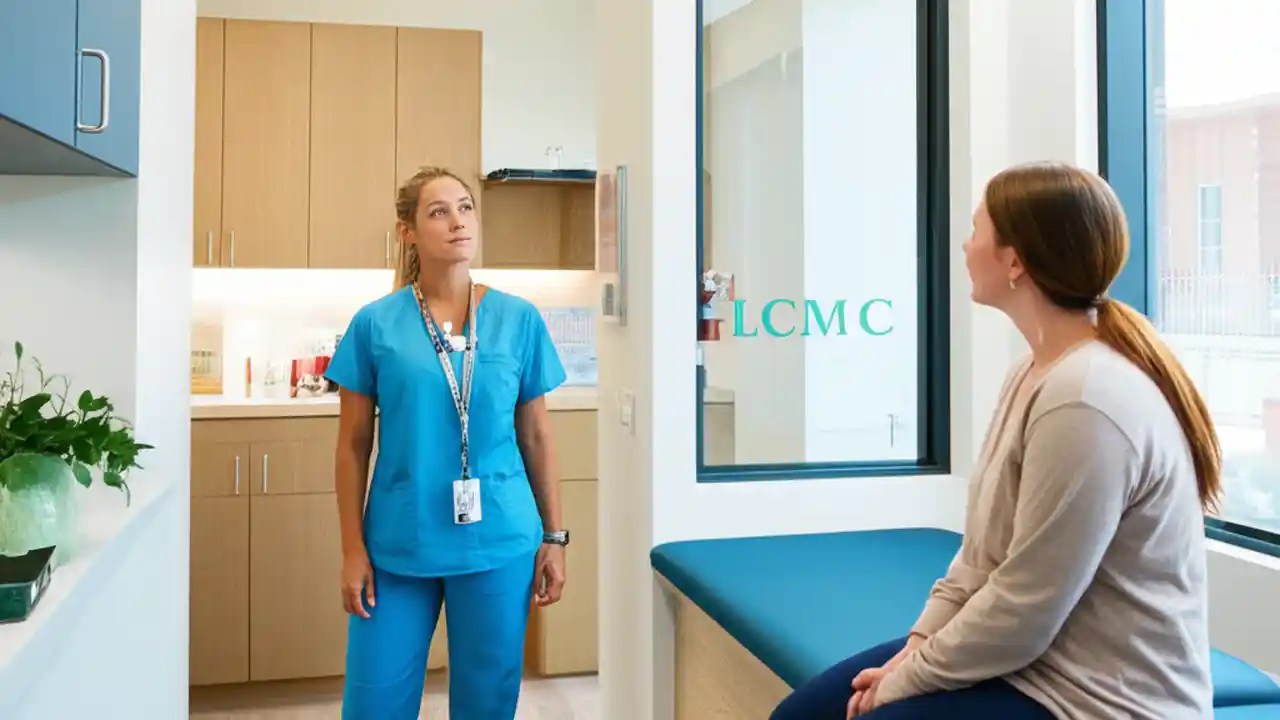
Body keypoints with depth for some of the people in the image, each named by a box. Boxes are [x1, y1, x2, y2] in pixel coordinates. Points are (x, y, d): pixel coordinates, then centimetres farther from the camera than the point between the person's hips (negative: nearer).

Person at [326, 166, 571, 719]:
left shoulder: (519, 320, 0)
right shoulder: (375, 324, -3)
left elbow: (537, 438, 5)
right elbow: (353, 445, 1)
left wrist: (554, 537, 5)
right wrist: (353, 548, -1)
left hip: (498, 542, 1)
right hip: (398, 544, 0)